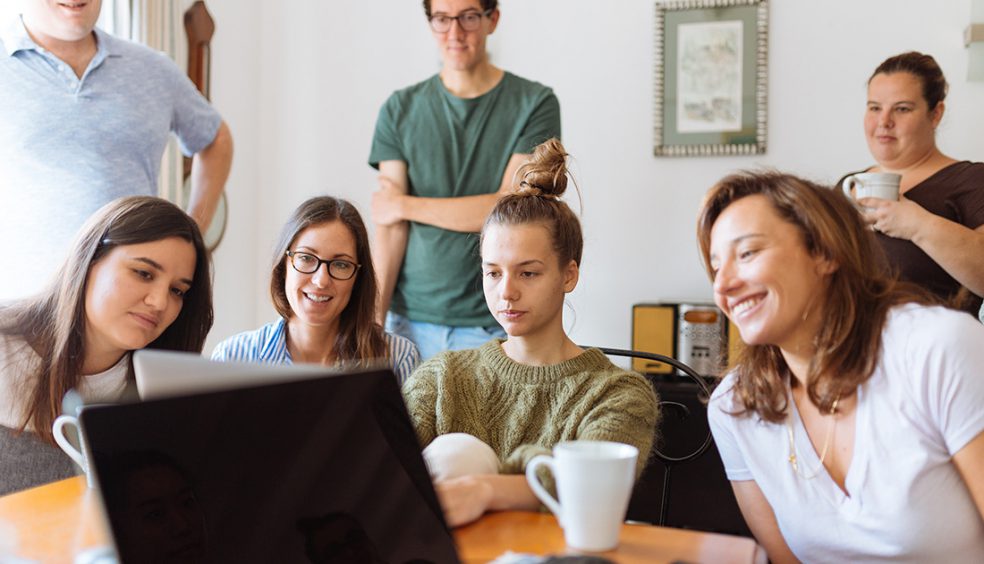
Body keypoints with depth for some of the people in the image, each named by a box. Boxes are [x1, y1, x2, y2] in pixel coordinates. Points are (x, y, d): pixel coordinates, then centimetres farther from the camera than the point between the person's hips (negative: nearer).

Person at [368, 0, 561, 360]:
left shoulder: (535, 104, -1)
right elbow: (389, 228, 0)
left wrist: (406, 205, -4)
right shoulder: (400, 110, 6)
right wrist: (374, 320, -8)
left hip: (495, 324, -2)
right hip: (412, 321, 2)